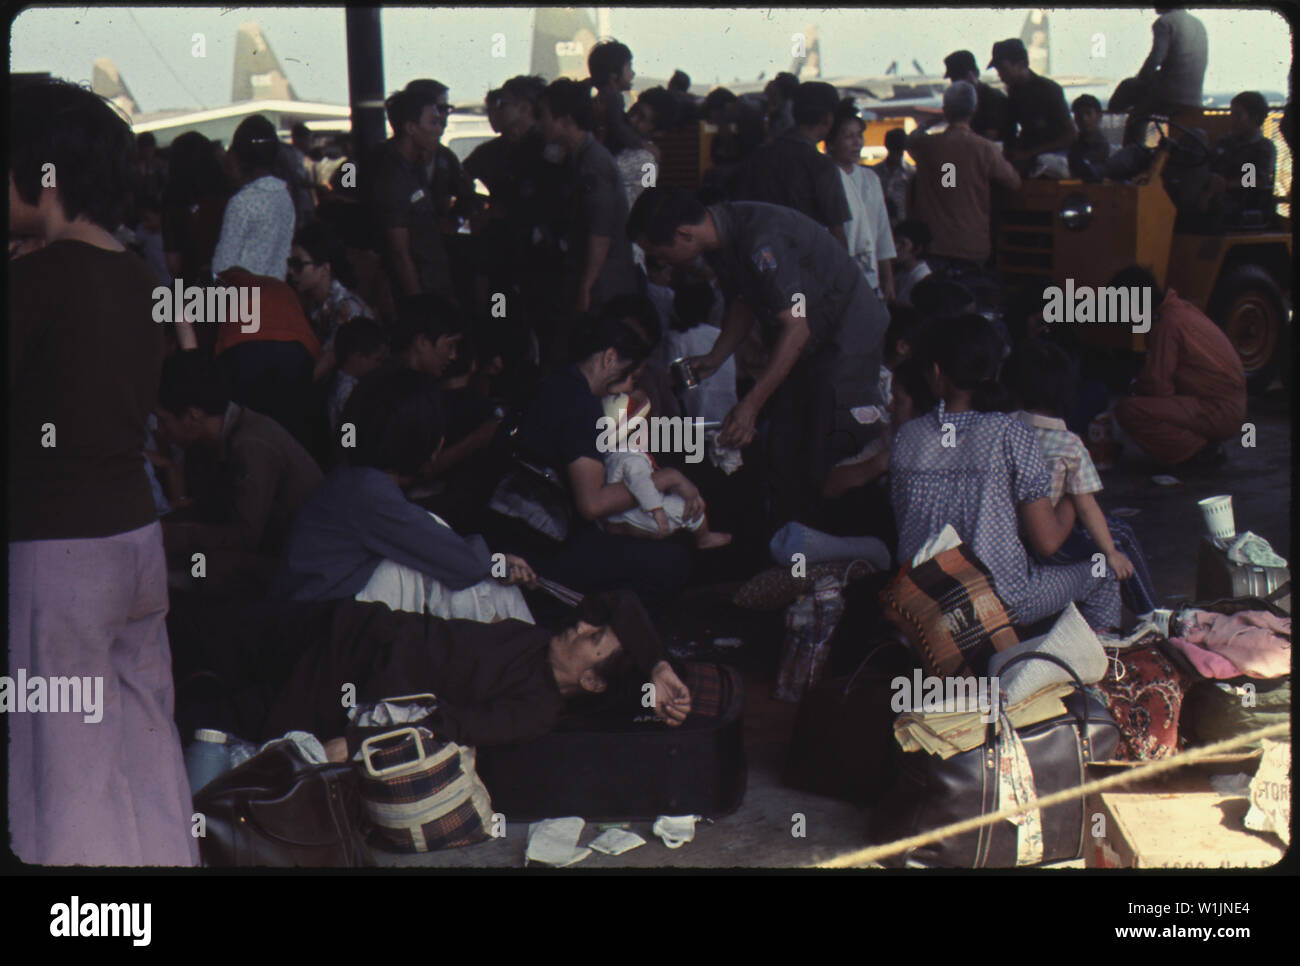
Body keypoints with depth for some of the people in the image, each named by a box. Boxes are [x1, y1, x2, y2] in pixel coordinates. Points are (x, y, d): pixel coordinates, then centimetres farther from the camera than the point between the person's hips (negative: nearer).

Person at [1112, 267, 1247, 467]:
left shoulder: (1167, 324, -18)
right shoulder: (1183, 308, 11)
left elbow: (1158, 386, -17)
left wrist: (1137, 387, 4)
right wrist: (1140, 385, 16)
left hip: (1219, 413, -10)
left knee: (1128, 411, -21)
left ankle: (1200, 449, -9)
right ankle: (1206, 445, 12)